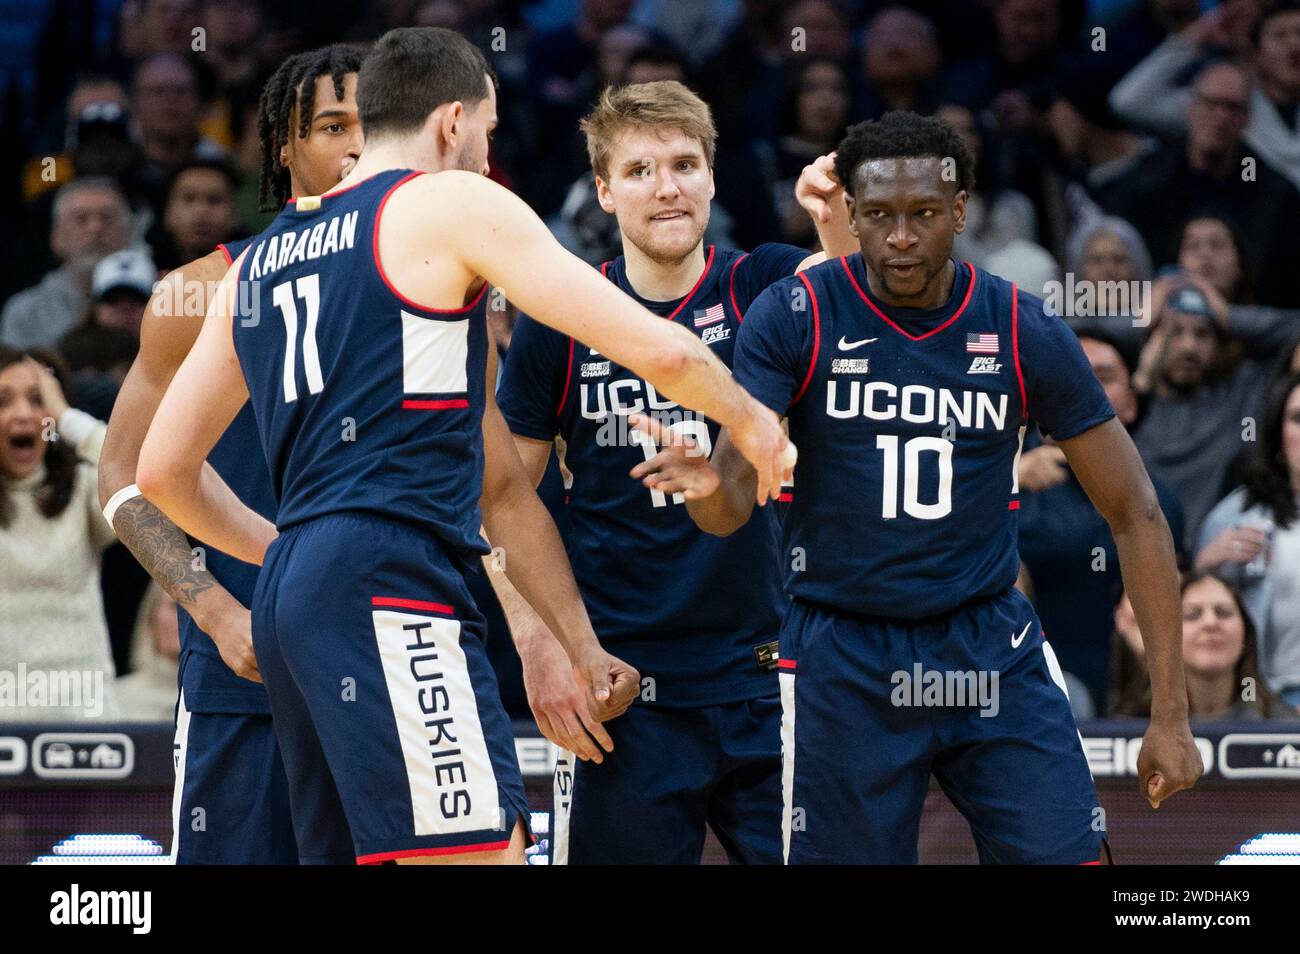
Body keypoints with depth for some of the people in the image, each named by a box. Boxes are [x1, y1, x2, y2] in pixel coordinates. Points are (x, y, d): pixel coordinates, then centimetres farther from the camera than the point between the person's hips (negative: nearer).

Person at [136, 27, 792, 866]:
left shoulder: (258, 261, 23)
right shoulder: (453, 203, 3)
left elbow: (164, 471, 26)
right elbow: (661, 352, -4)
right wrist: (749, 420, 18)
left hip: (289, 600, 8)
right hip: (390, 592, -8)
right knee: (481, 851, -14)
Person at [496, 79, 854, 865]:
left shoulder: (759, 288, 1)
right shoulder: (561, 323, 0)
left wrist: (842, 222, -43)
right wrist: (538, 646, -3)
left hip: (762, 675, 1)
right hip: (626, 687, -1)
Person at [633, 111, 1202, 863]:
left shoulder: (1026, 333, -5)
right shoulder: (794, 317, -8)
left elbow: (1135, 514, -1)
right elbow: (735, 506, -14)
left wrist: (1171, 714, -7)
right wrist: (704, 485, -41)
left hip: (992, 648, 1)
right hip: (843, 657, -1)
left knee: (1070, 856, -7)